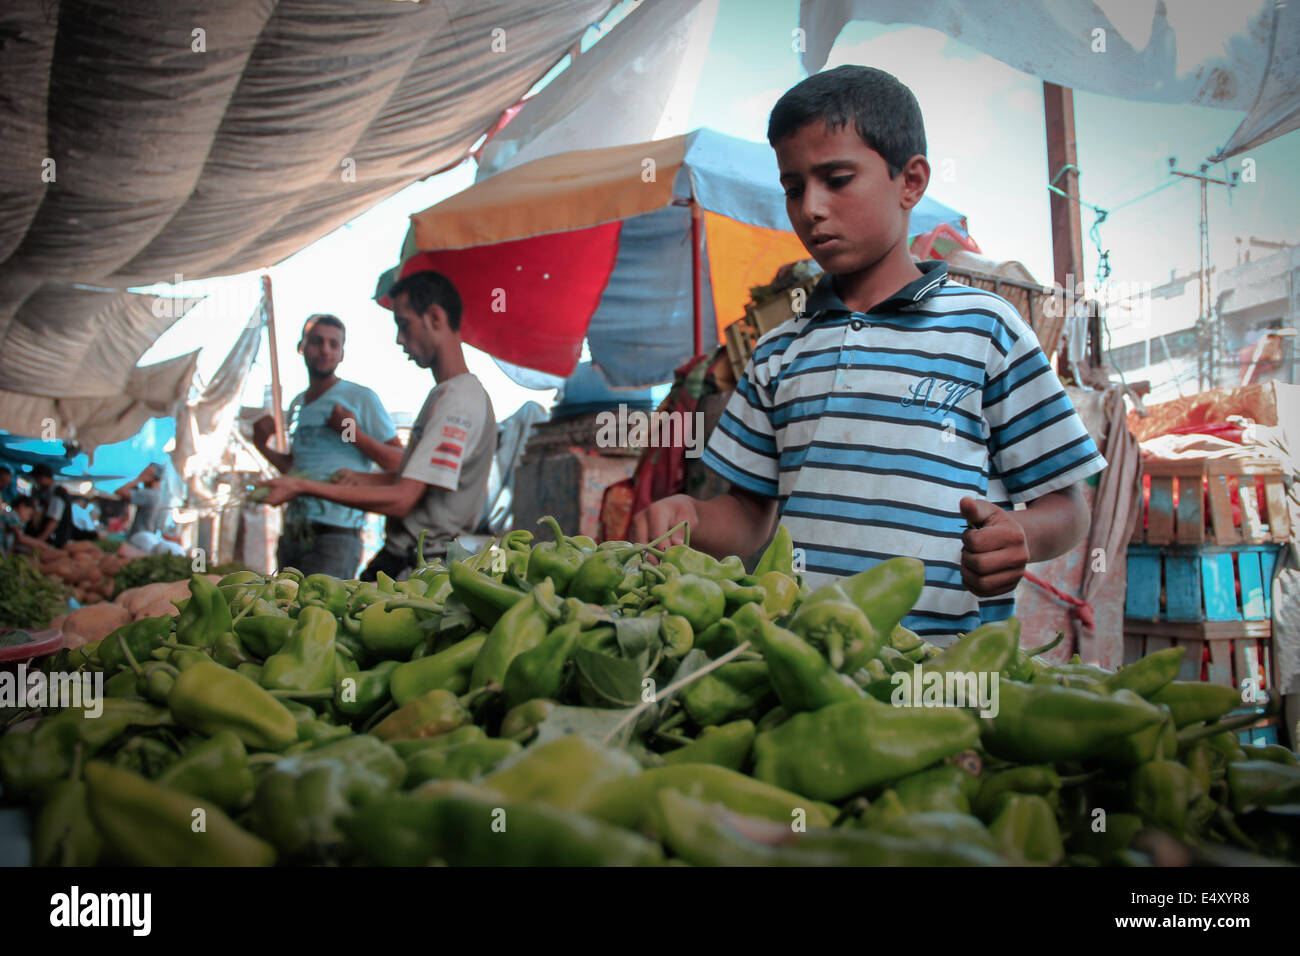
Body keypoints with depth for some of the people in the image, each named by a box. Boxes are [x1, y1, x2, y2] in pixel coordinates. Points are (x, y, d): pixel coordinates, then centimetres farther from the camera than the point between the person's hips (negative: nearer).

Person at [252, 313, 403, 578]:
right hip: (292, 533, 7)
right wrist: (263, 447, 13)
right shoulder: (297, 405, 18)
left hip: (335, 534, -7)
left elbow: (400, 464, -5)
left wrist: (356, 435, -17)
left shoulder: (361, 398, -2)